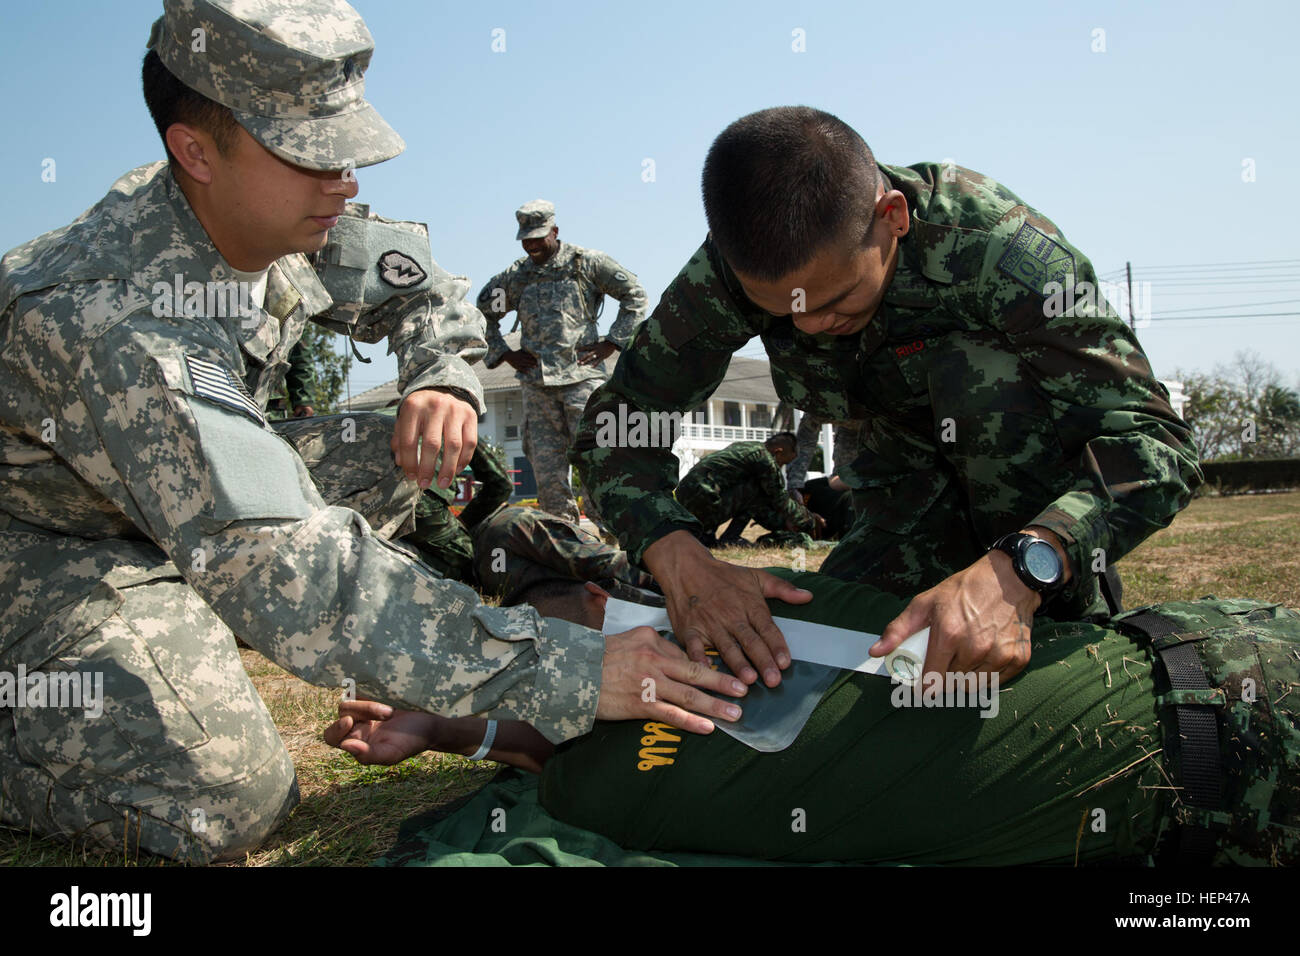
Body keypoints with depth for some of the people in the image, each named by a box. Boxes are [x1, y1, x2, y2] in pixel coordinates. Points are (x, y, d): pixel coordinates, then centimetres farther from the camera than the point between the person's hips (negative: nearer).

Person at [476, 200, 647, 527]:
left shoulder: (587, 263, 4)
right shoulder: (514, 276, 13)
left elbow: (635, 295, 7)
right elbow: (483, 314, 25)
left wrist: (611, 343, -1)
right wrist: (505, 354, 12)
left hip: (581, 375, -3)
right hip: (536, 382, 4)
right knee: (546, 465, 1)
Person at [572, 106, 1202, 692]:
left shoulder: (991, 242, -34)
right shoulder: (736, 269, -25)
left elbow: (1155, 440, -38)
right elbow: (617, 416, -21)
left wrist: (1016, 570, -57)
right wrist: (678, 558, -41)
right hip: (914, 476, 3)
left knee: (980, 368, -34)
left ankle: (1066, 628, -17)